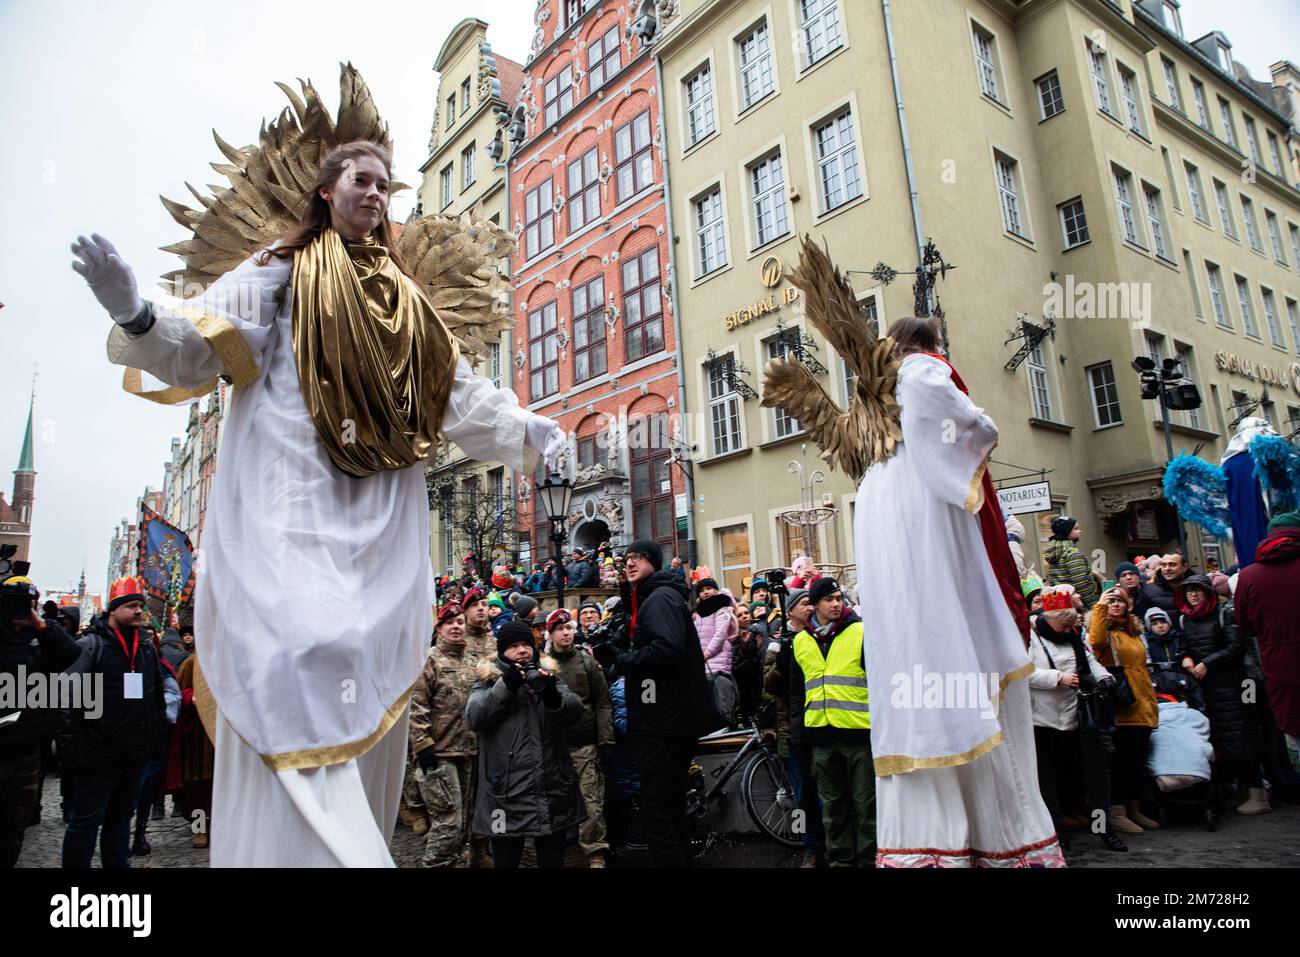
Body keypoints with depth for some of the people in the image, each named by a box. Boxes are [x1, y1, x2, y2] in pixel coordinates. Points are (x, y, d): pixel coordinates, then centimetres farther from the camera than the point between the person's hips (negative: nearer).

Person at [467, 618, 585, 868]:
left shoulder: (548, 674, 9)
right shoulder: (488, 677, 4)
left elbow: (575, 712, -4)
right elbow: (474, 718, -11)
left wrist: (553, 695, -24)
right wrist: (506, 686, -21)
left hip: (553, 787, 2)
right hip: (506, 789, -2)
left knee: (553, 858, 14)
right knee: (506, 858, 9)